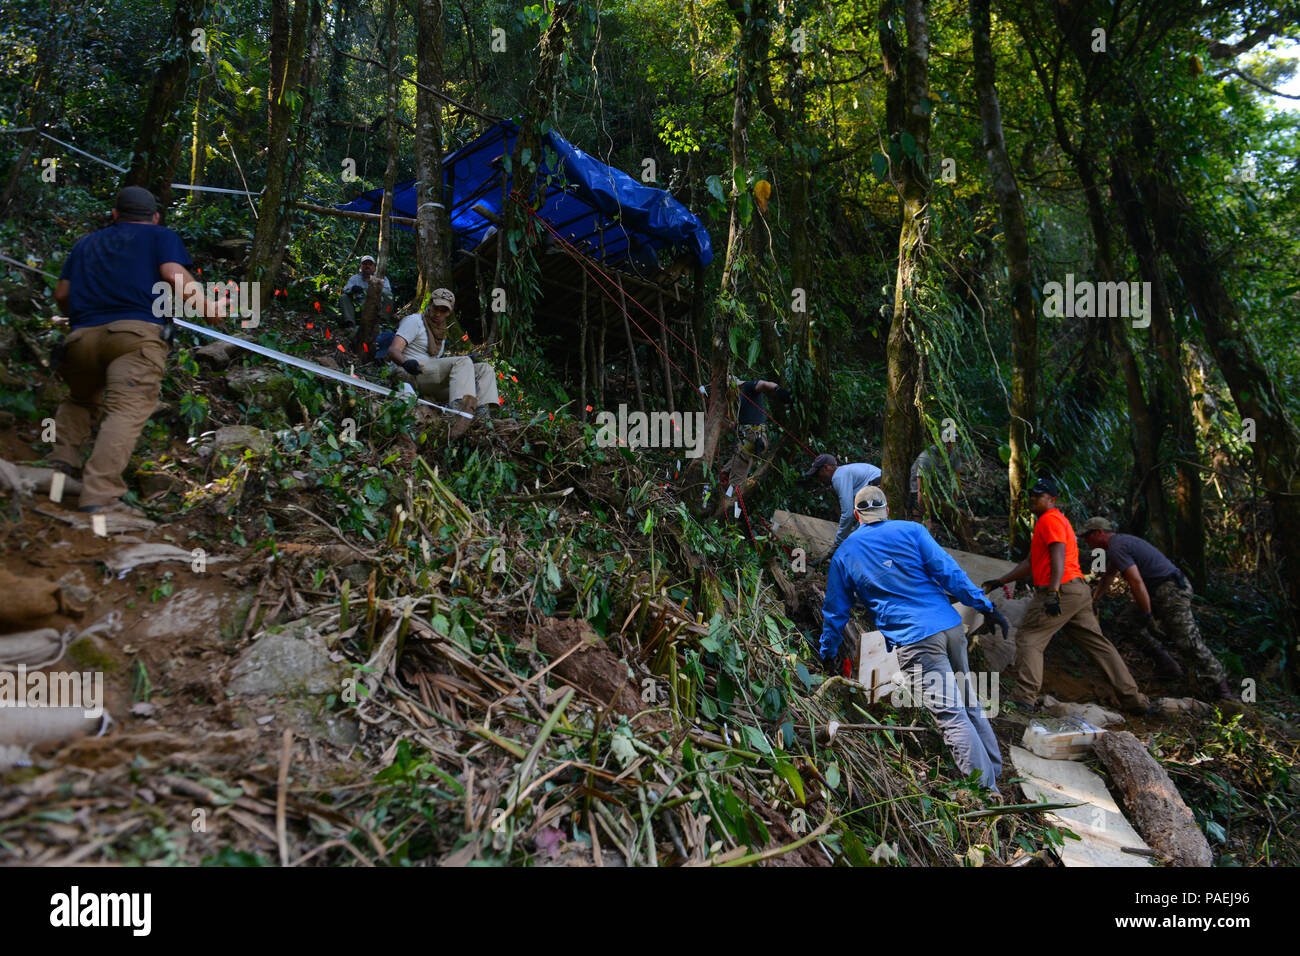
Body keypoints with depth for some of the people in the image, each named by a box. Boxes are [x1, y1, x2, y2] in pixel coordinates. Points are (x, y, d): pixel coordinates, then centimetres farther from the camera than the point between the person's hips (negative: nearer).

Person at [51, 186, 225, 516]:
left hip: (81, 337, 5)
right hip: (136, 332, -5)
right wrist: (208, 307, 3)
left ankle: (62, 462, 10)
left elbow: (61, 294, 26)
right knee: (126, 412, -16)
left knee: (80, 401, 28)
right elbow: (175, 275, 0)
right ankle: (99, 495, -30)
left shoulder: (86, 243, 32)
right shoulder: (161, 236, 20)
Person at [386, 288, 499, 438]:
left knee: (485, 369, -5)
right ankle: (461, 412, -59)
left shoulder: (442, 332, 29)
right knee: (463, 361, -30)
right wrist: (406, 362, -32)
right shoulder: (414, 321, 6)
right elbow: (393, 350, -8)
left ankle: (482, 409, -37)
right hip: (412, 375, -7)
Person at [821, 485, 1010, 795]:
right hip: (951, 626, 4)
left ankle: (988, 793, -6)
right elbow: (948, 571, -1)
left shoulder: (844, 555, 10)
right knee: (969, 703, 19)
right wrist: (987, 607, 3)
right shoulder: (911, 530, 9)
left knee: (952, 717, -5)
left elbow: (835, 610, 18)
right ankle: (995, 772, 28)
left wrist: (827, 654, 30)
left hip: (914, 641, -3)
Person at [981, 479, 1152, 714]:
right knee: (1097, 643, 11)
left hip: (1062, 590, -10)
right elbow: (1030, 564, 28)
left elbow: (1059, 556, -19)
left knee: (1028, 639, -8)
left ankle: (1024, 697, -16)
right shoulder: (1053, 520, 27)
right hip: (1079, 590, 10)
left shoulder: (1050, 519, -4)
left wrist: (1053, 592, -28)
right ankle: (1134, 699, 13)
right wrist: (999, 582, 25)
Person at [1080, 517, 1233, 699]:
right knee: (1127, 619, 10)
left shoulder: (1117, 548, -16)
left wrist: (1148, 616, -17)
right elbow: (1108, 575, 32)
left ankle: (1221, 688, -1)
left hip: (1171, 592, -10)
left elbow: (1137, 583, -23)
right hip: (1159, 592, 10)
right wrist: (1093, 598, 31)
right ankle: (1166, 663, 10)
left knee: (1188, 642, -9)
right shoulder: (1118, 542, 17)